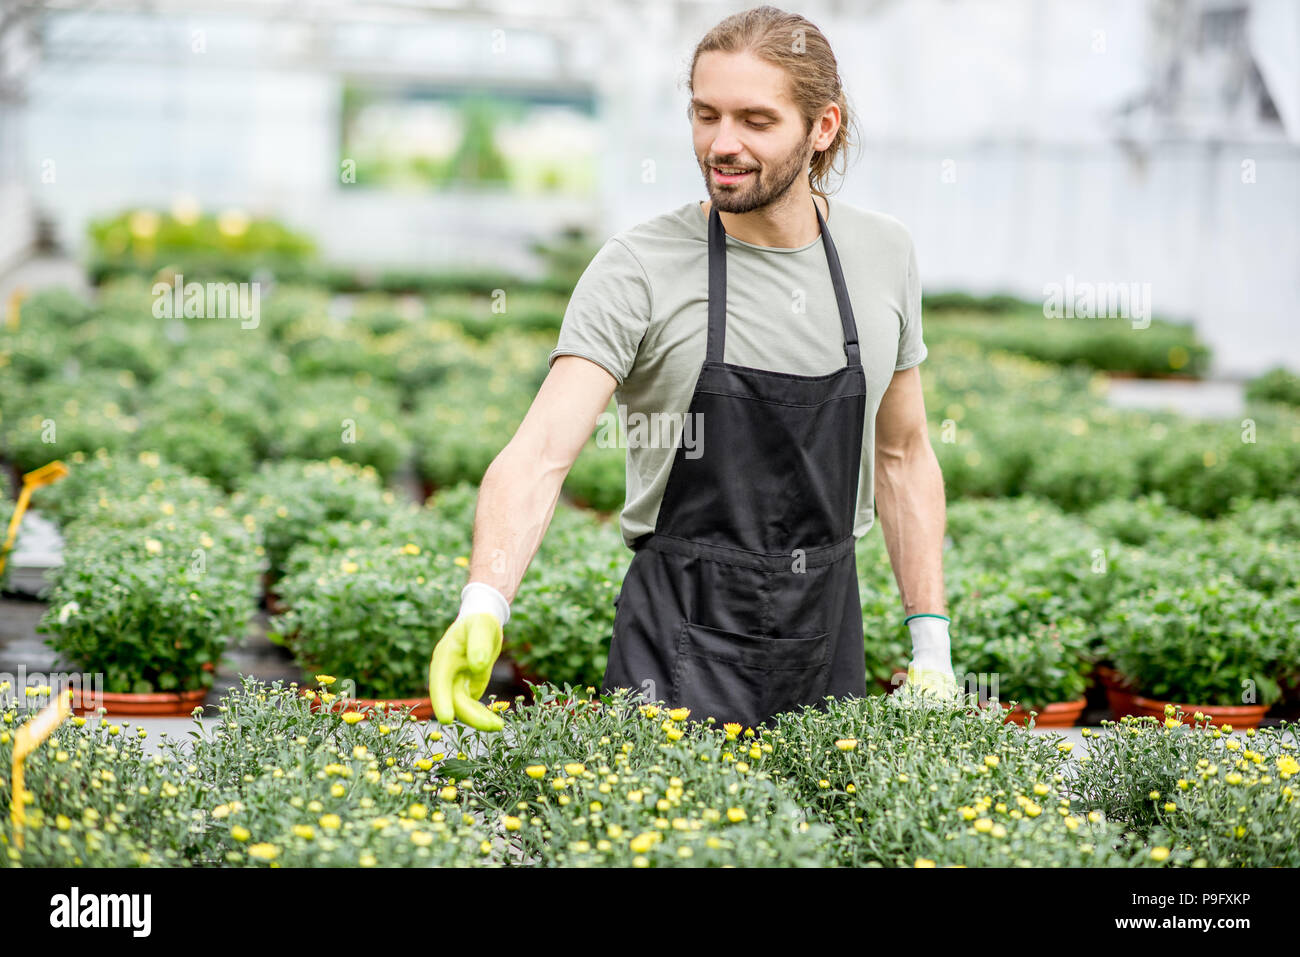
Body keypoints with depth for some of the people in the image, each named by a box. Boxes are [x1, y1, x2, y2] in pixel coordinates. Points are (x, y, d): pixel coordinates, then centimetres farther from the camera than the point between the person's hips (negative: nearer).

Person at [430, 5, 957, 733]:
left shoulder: (885, 255, 2)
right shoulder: (638, 271, -12)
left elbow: (903, 456, 11)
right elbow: (542, 453, -22)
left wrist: (932, 649, 7)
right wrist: (485, 604, -40)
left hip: (827, 634, 4)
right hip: (684, 643, -4)